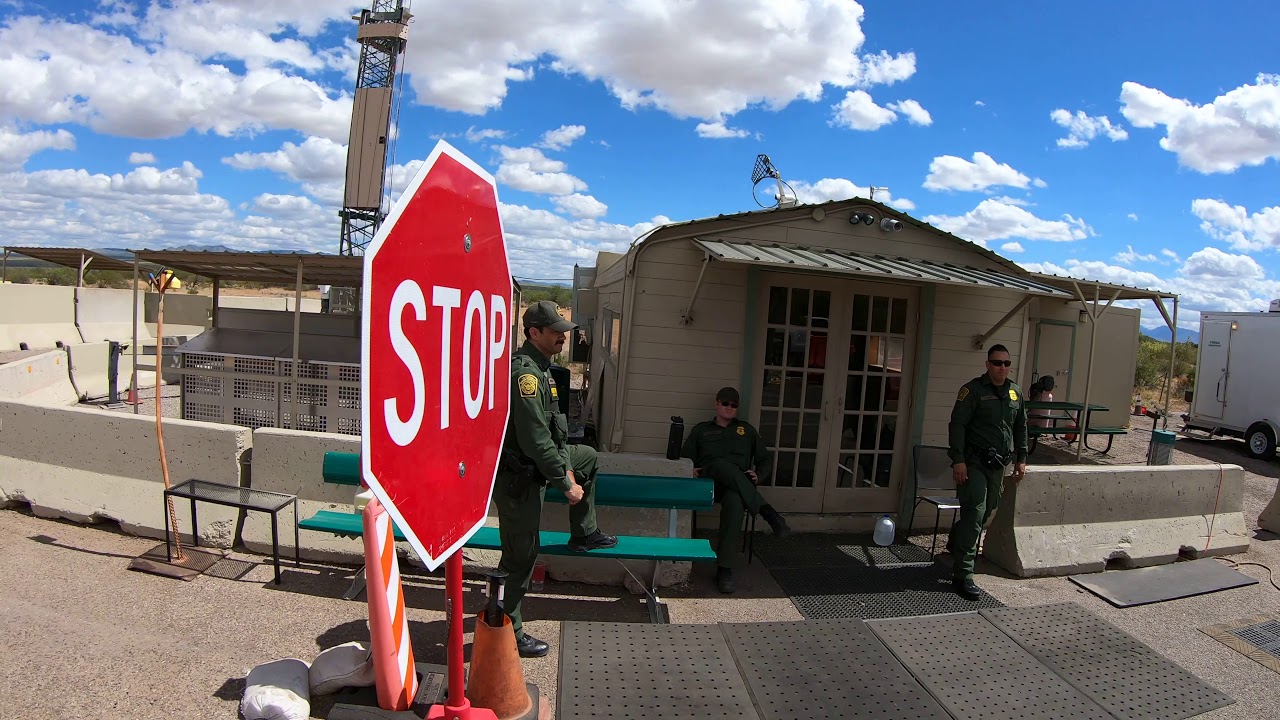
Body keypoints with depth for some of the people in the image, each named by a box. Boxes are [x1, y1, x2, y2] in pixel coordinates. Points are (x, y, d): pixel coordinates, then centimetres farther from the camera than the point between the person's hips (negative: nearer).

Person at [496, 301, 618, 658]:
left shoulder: (539, 368, 9)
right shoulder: (524, 371, -24)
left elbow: (553, 427, 15)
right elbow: (535, 438, -28)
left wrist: (565, 465, 9)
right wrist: (566, 483, -21)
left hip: (532, 465, 10)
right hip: (517, 476, -10)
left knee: (588, 456, 27)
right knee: (521, 555, -2)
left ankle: (583, 534, 36)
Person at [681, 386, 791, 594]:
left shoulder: (747, 430, 27)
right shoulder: (701, 430, 25)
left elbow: (765, 461, 25)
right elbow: (684, 459, 18)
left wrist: (758, 475, 3)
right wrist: (690, 471, -5)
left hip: (738, 486, 0)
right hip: (708, 482, 0)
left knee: (735, 501, -39)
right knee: (723, 466, -38)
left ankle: (725, 569, -41)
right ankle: (767, 512, -46)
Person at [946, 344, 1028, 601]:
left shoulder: (1016, 392, 12)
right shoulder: (973, 389, -8)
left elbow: (1021, 427, 21)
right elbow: (957, 425, -13)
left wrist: (1021, 459, 17)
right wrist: (958, 460, -20)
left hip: (998, 465, 7)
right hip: (974, 462, -7)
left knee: (988, 512, 15)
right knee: (975, 513, -12)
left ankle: (956, 543, 42)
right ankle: (963, 576, -9)